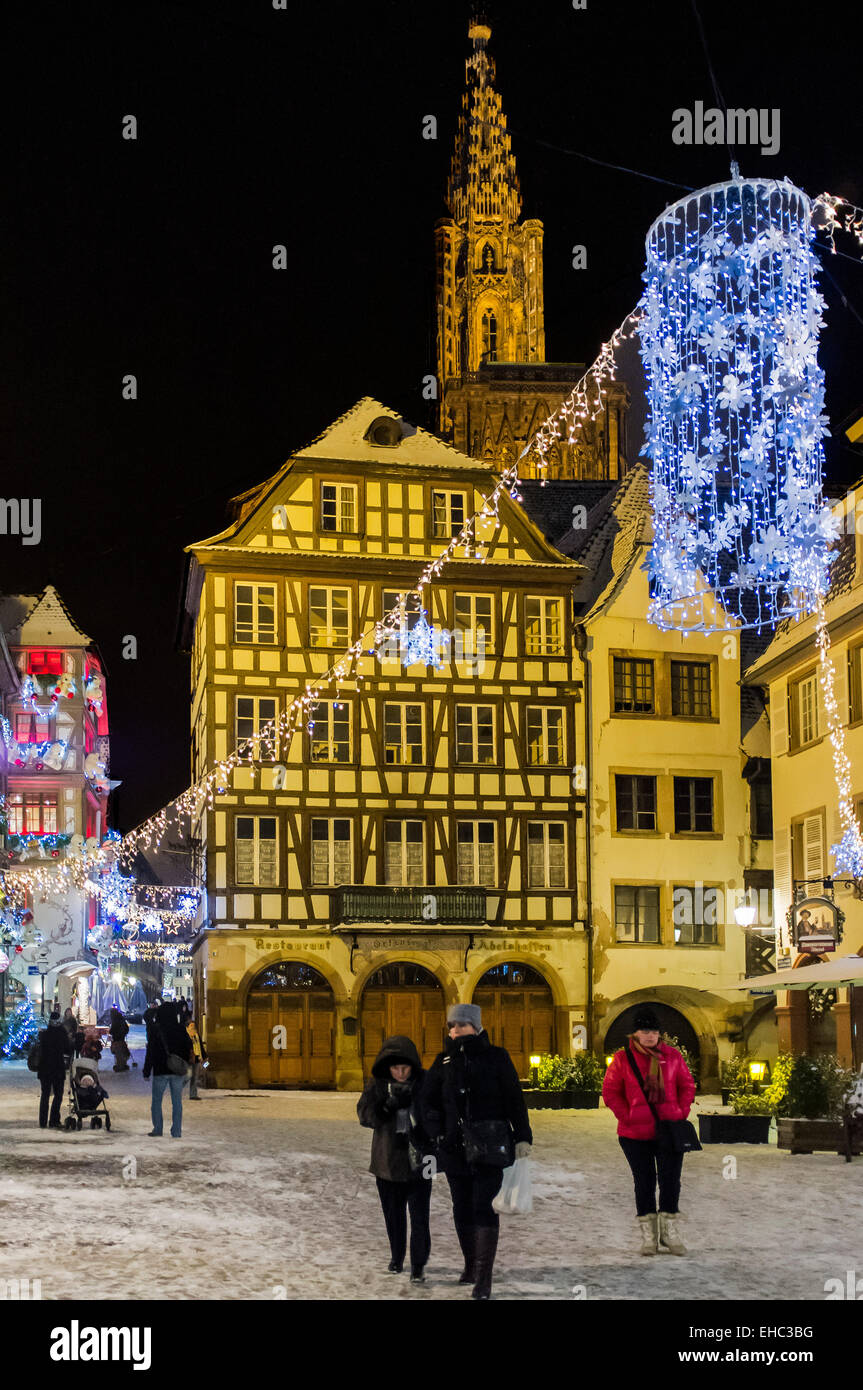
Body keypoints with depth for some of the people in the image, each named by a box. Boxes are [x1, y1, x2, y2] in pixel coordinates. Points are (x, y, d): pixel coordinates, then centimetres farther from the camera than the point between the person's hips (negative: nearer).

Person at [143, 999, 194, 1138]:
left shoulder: (155, 1029, -8)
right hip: (178, 1070, 2)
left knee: (156, 1100, 11)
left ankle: (157, 1129, 7)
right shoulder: (181, 1029, 0)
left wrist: (147, 1071, -2)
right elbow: (188, 1048, 5)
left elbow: (151, 1052, -8)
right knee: (177, 1101, 6)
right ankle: (176, 1132, 4)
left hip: (160, 1070, -2)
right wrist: (185, 1067, 15)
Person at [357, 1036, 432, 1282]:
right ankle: (397, 1259, 33)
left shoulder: (425, 1082, -7)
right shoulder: (377, 1084, -3)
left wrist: (426, 1134, -18)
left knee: (419, 1217, -6)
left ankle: (418, 1265, 3)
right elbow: (364, 1114, -8)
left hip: (418, 1159, -2)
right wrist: (389, 1106, -24)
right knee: (393, 1214, 16)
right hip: (388, 1160, 3)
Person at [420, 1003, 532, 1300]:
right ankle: (470, 1265, 26)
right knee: (462, 1207, 11)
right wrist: (436, 1132, 0)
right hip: (455, 1149, 4)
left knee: (484, 1206, -10)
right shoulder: (444, 1061, 8)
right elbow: (427, 1100, 13)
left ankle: (484, 1276, -11)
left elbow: (514, 1099, 1)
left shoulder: (496, 1057, 0)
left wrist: (522, 1138, -2)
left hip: (490, 1145, -4)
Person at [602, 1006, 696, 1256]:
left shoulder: (672, 1056, 3)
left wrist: (681, 1112, -1)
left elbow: (687, 1085, 11)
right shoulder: (622, 1059, -2)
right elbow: (610, 1091, 1)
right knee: (644, 1182, 6)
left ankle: (669, 1231, 15)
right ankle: (648, 1235, 15)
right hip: (635, 1133, -1)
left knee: (670, 1180, 1)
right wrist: (626, 1116, -8)